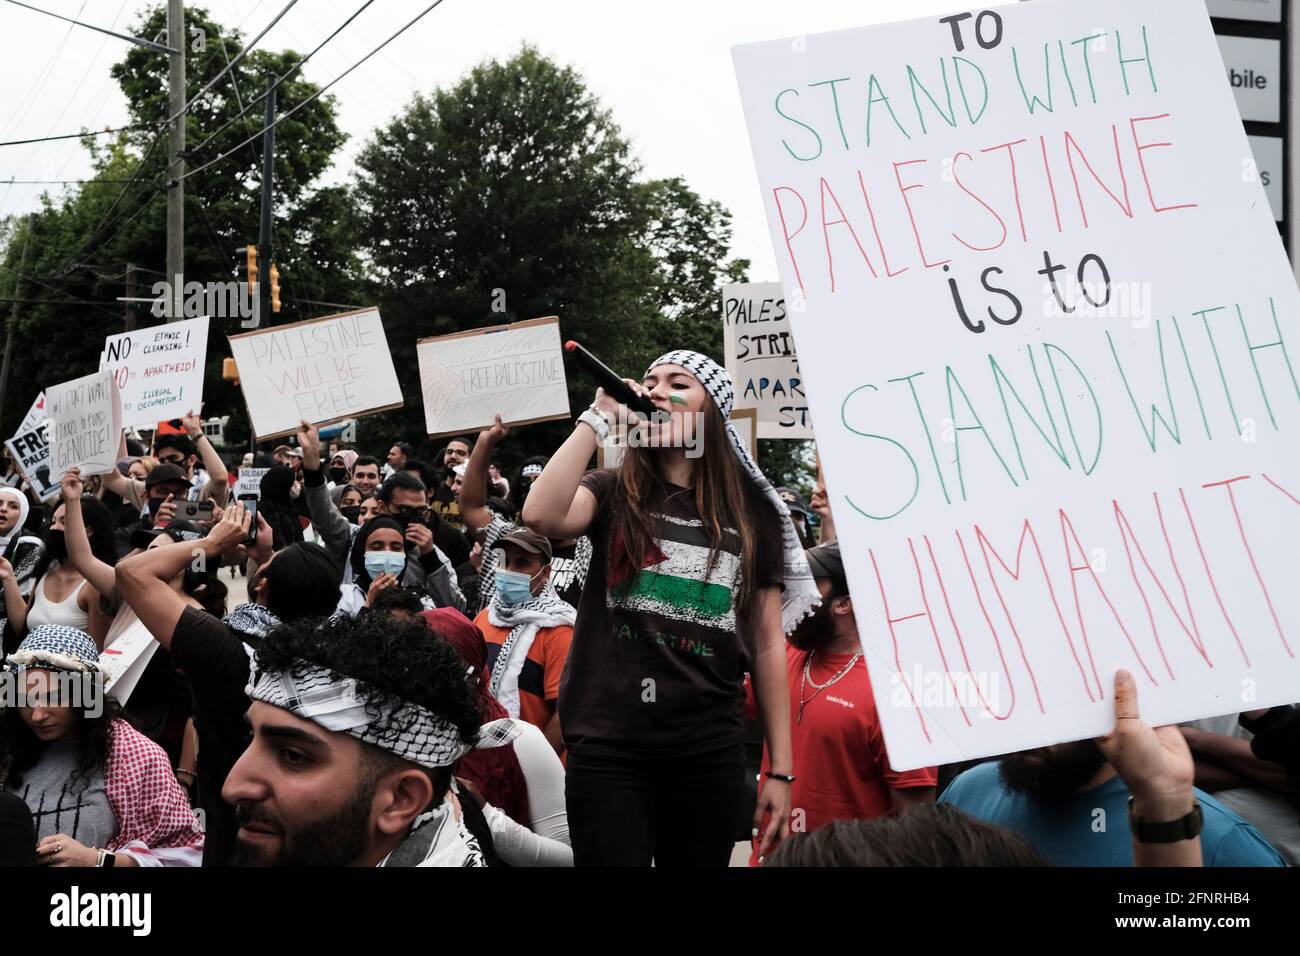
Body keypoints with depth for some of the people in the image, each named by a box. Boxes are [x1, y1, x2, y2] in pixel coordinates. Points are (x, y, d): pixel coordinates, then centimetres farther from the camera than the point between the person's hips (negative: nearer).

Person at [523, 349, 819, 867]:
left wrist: (781, 770, 4)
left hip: (710, 750, 2)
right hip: (607, 746, -1)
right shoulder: (613, 493, 3)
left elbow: (768, 643, 6)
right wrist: (599, 416, -11)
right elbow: (541, 516, -19)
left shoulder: (752, 510, 5)